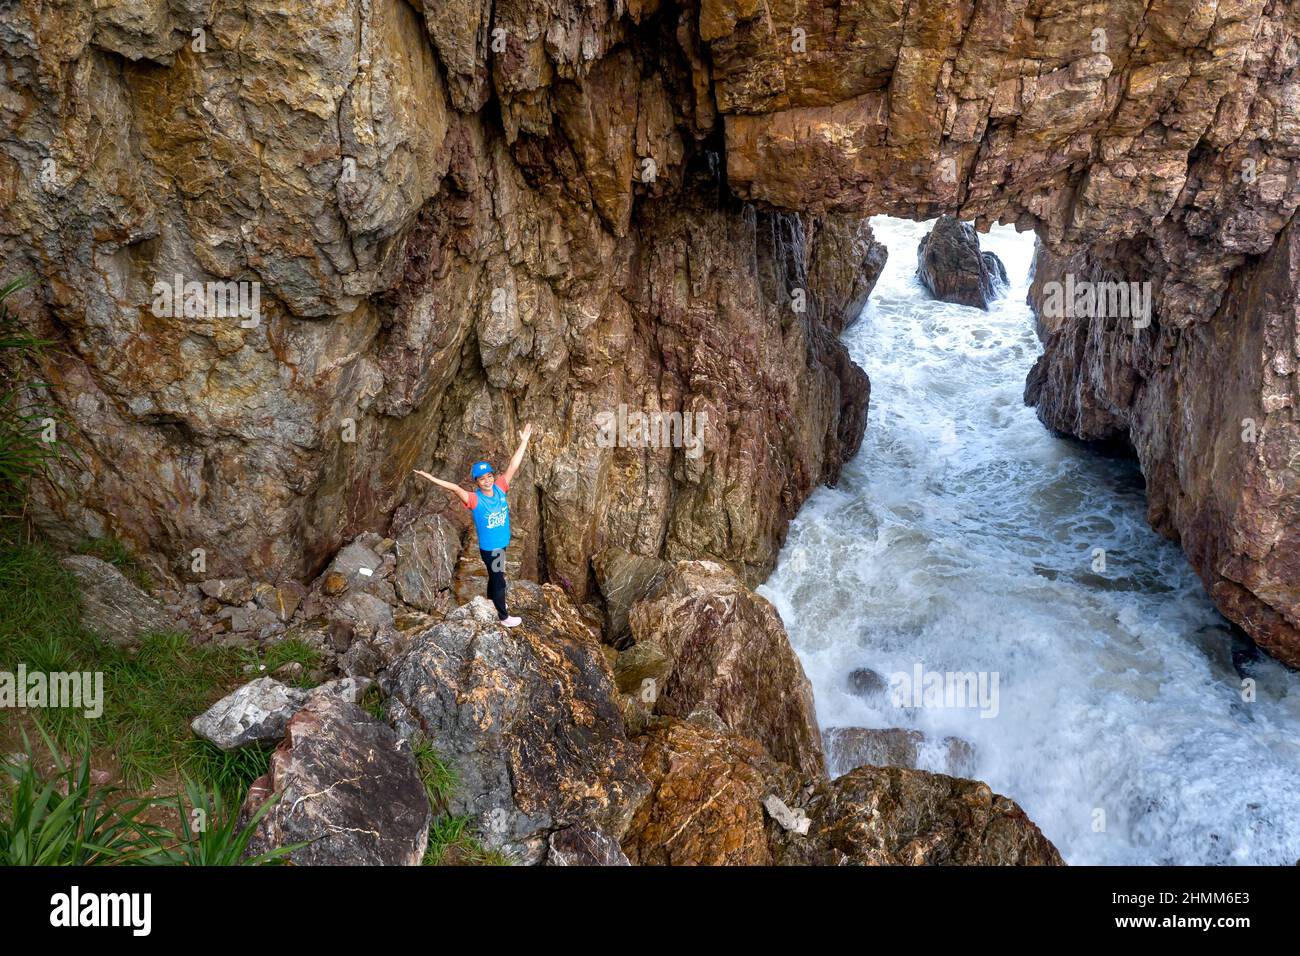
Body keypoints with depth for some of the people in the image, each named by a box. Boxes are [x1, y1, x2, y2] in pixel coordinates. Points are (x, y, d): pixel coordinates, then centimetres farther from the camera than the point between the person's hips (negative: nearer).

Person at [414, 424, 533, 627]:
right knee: (499, 580, 7)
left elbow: (513, 466, -9)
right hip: (489, 547, -6)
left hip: (501, 543, 6)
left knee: (495, 575, 28)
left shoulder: (500, 489, -10)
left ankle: (492, 601, 52)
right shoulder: (475, 499, -24)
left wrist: (524, 442, -10)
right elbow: (454, 488, -35)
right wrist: (430, 478, -46)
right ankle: (504, 616, 24)